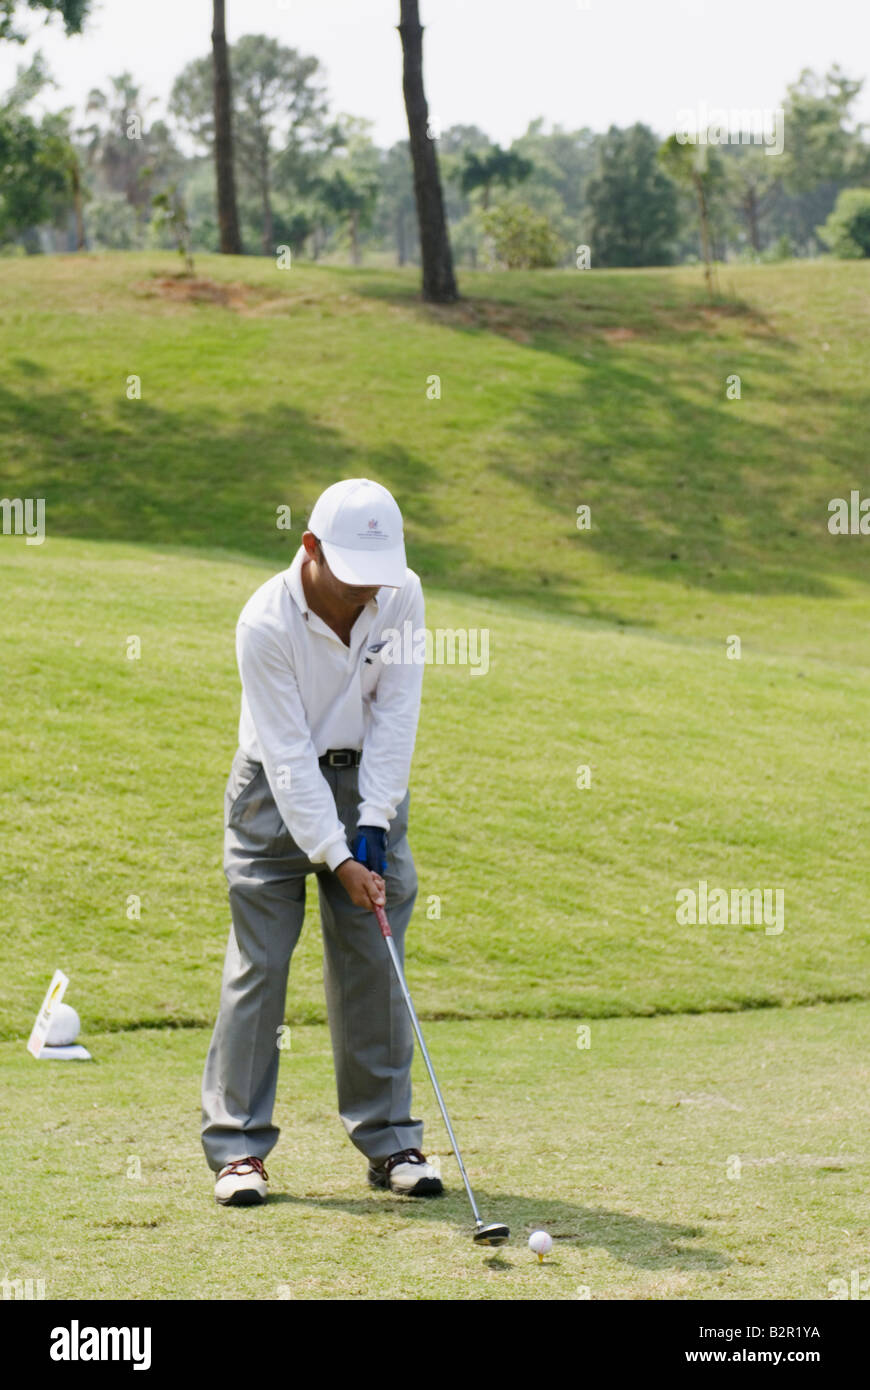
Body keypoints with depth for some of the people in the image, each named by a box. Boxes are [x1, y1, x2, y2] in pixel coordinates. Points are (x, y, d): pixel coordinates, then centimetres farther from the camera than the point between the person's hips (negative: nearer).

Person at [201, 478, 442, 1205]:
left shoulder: (401, 596, -12)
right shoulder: (265, 623, -24)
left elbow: (394, 716, -11)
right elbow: (288, 756, -23)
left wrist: (373, 827, -17)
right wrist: (338, 858, -25)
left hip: (367, 781, 3)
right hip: (276, 790, -3)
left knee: (373, 960, 1)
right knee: (260, 961, -6)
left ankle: (389, 1138, 8)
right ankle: (239, 1145, -1)